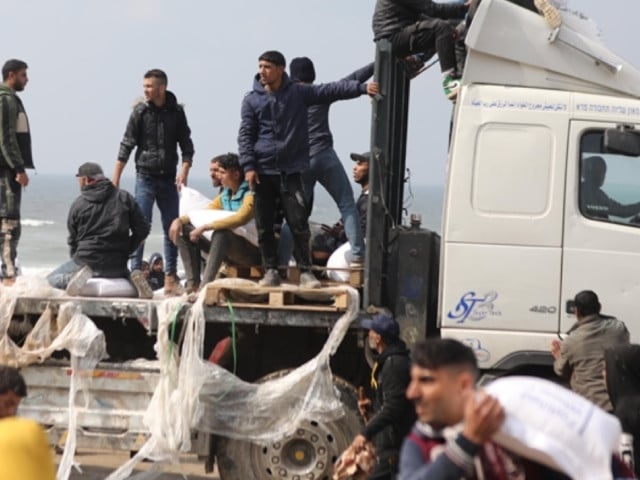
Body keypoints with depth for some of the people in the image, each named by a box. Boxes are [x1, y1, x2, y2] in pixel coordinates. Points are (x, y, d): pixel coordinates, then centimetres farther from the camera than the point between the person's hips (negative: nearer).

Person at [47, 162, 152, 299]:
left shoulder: (77, 204, 0)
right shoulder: (125, 198, 4)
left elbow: (73, 241, 6)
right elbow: (142, 229, 3)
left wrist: (77, 261, 19)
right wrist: (126, 251, 12)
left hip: (86, 261, -3)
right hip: (118, 265, 3)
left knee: (51, 280, 15)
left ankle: (78, 275, -17)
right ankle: (134, 278, -4)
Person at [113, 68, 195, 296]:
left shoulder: (176, 112, 3)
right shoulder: (140, 112, -2)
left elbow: (186, 144, 5)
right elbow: (127, 145, -1)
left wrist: (185, 169, -12)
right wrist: (115, 179, -3)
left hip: (168, 179, 2)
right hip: (145, 177, -2)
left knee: (172, 229, 4)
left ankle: (171, 279, 10)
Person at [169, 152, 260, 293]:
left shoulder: (250, 194, -13)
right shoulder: (224, 197, 14)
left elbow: (240, 218, -30)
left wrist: (206, 227, -30)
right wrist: (180, 220, 0)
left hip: (253, 252, -8)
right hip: (230, 252, 8)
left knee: (221, 233, -37)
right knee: (184, 230, 0)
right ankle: (193, 285, -11)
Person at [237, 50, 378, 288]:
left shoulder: (298, 93, 4)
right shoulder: (252, 100, 4)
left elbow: (331, 90, -2)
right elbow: (245, 135, 2)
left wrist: (362, 87, -13)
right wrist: (248, 166, -8)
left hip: (290, 171, -1)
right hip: (262, 172, 1)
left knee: (299, 224, -5)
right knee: (264, 228, 4)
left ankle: (305, 272, 4)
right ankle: (270, 271, 15)